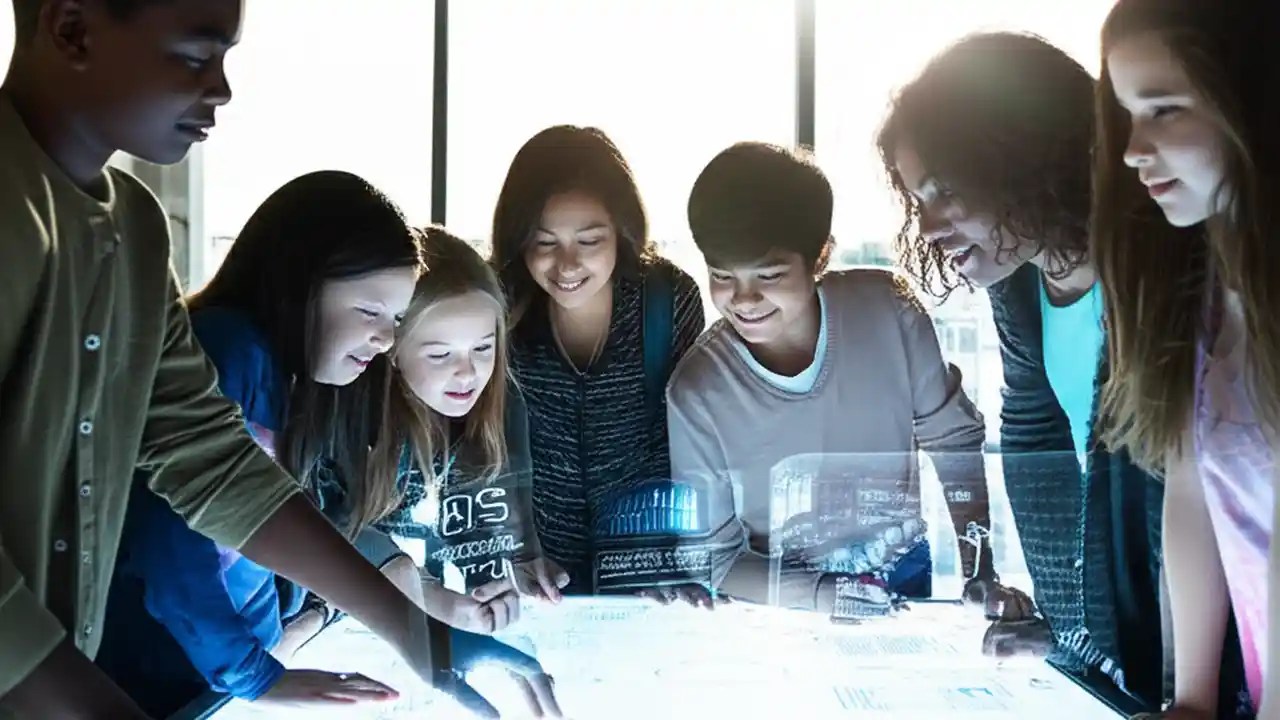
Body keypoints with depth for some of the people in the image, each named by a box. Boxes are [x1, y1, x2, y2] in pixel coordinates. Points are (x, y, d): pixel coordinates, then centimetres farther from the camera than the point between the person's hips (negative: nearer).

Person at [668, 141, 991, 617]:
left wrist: (974, 572, -7)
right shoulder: (697, 392, -16)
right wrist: (817, 597, -22)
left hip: (915, 572, 2)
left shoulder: (886, 309, -12)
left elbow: (953, 443, 0)